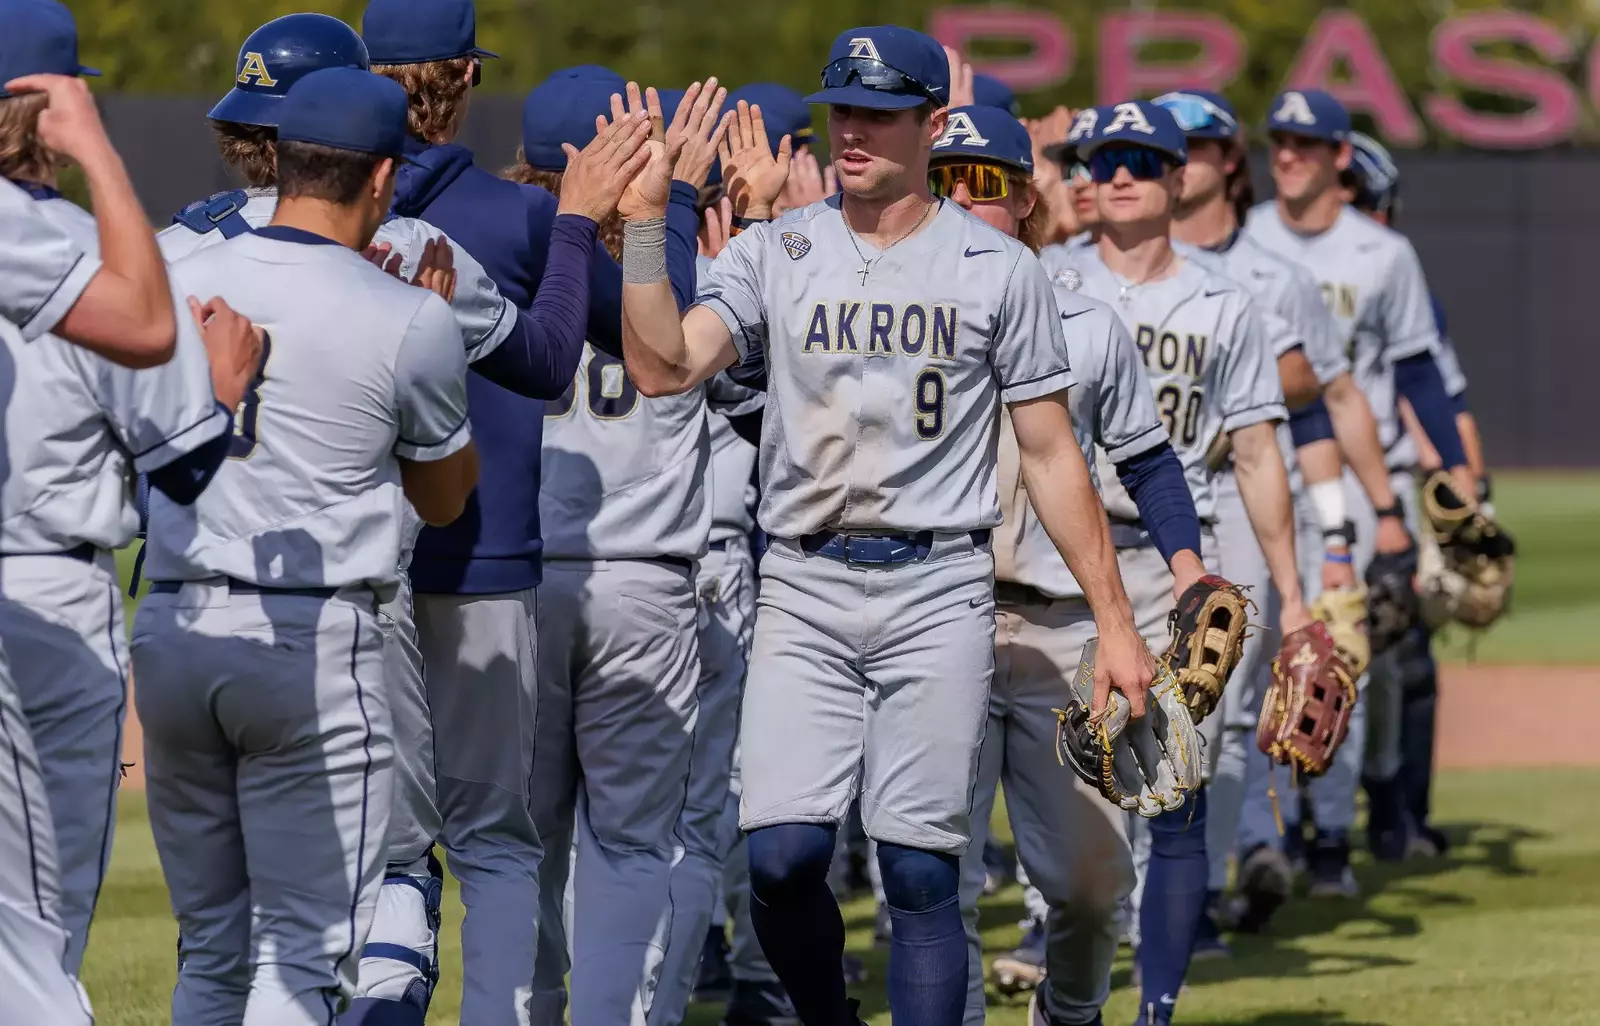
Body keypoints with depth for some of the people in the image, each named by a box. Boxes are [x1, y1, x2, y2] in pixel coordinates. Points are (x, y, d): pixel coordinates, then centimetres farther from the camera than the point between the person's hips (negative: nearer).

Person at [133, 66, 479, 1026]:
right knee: (306, 948, -2)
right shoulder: (408, 320, -7)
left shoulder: (180, 284, 4)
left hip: (173, 628, 5)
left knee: (212, 946, 15)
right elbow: (444, 497, 9)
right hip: (313, 640, -4)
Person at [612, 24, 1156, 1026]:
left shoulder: (999, 269, 4)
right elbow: (665, 366, -7)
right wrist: (646, 218, -15)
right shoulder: (774, 252, 7)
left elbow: (1053, 455, 5)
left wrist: (1116, 623, 2)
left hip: (938, 590, -1)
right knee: (781, 855, -8)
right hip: (805, 588, 1)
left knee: (920, 867, -6)